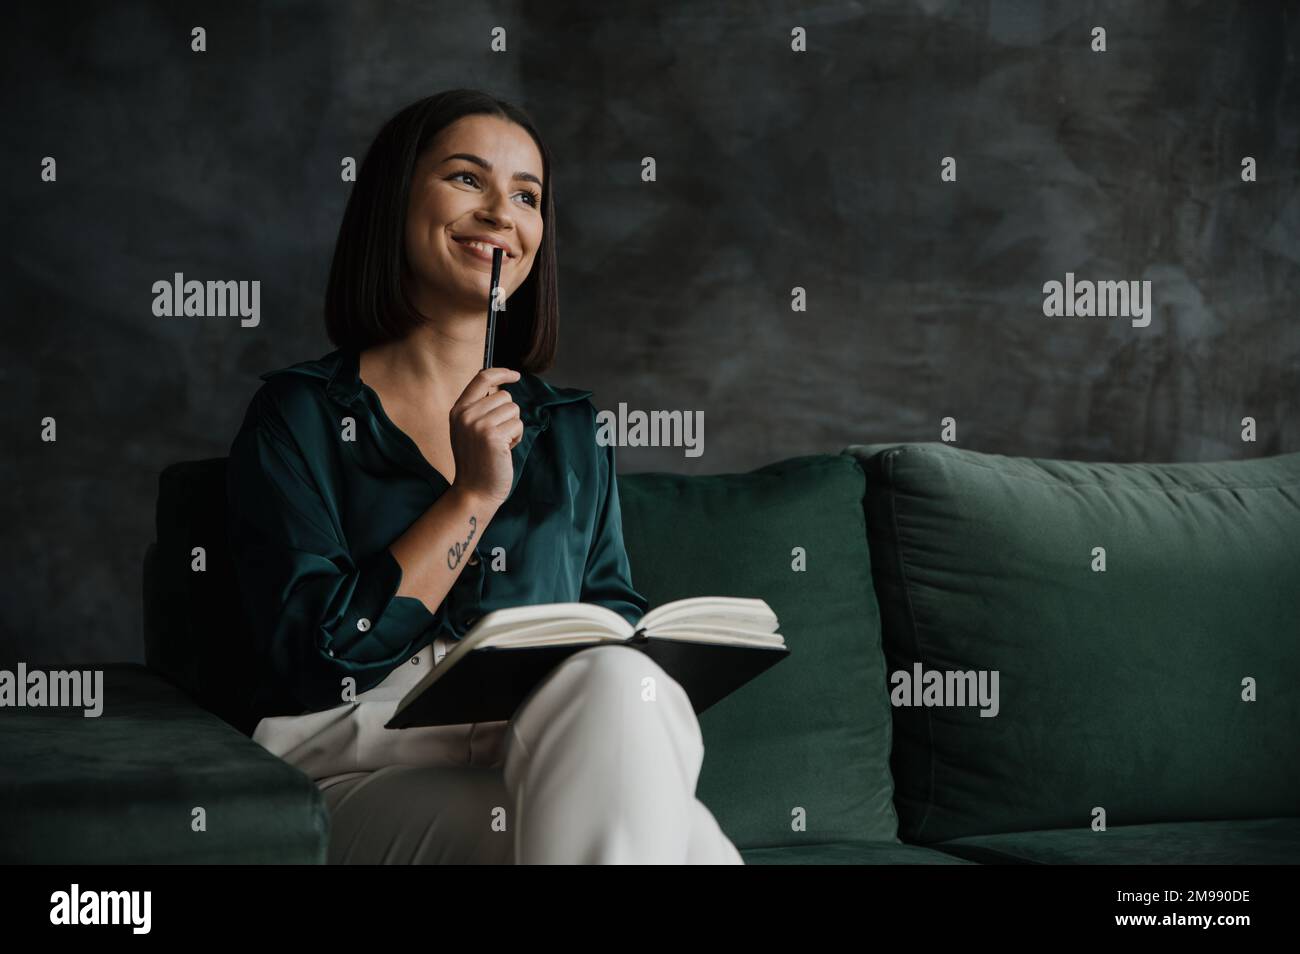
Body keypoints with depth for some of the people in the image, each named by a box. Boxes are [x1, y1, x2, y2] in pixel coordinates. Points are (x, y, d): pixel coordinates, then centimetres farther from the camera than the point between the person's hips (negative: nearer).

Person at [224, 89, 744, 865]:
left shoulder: (569, 431, 19)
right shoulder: (300, 415, 6)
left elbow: (618, 625, 18)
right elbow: (314, 656, -5)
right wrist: (475, 495, -7)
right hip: (368, 767, -5)